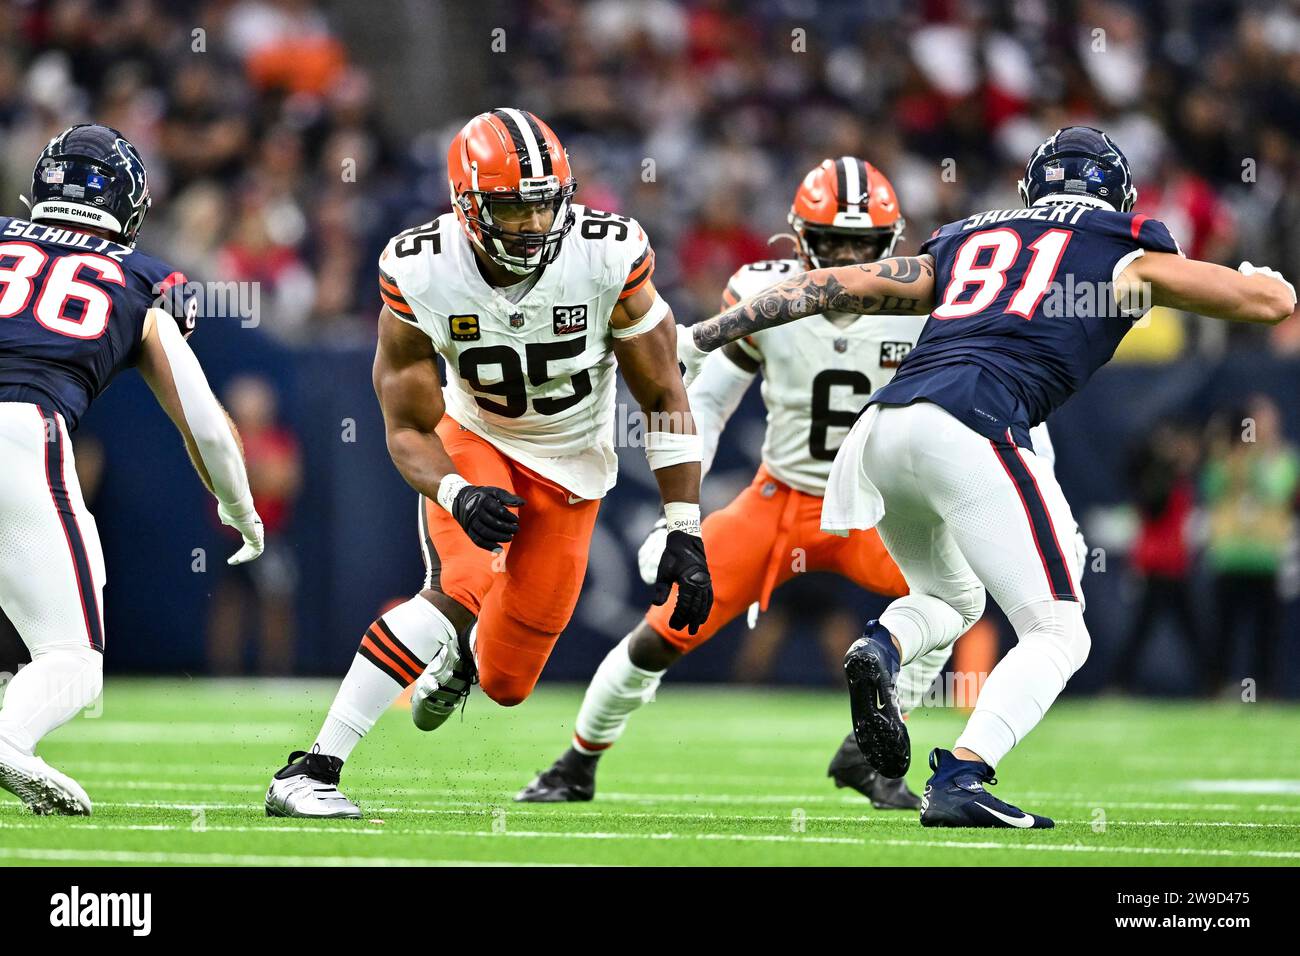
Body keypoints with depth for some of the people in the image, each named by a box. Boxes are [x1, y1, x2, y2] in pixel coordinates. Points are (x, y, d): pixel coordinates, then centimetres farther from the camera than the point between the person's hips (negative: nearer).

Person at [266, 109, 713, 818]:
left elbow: (665, 399, -13)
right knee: (462, 589, -31)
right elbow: (408, 428, -16)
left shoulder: (607, 259, -25)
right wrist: (458, 496, -37)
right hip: (473, 442, -1)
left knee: (506, 681, 0)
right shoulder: (420, 274, -25)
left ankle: (465, 655, 41)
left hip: (569, 465, 2)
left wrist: (685, 535, -16)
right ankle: (311, 771, -27)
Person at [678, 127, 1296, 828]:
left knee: (952, 598, 29)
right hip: (971, 428, -6)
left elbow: (833, 286, 24)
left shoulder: (964, 244, 29)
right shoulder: (1127, 252, 18)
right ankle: (958, 781, -19)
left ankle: (882, 647, -5)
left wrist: (701, 337, 25)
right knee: (1056, 633, 2)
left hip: (882, 428, 6)